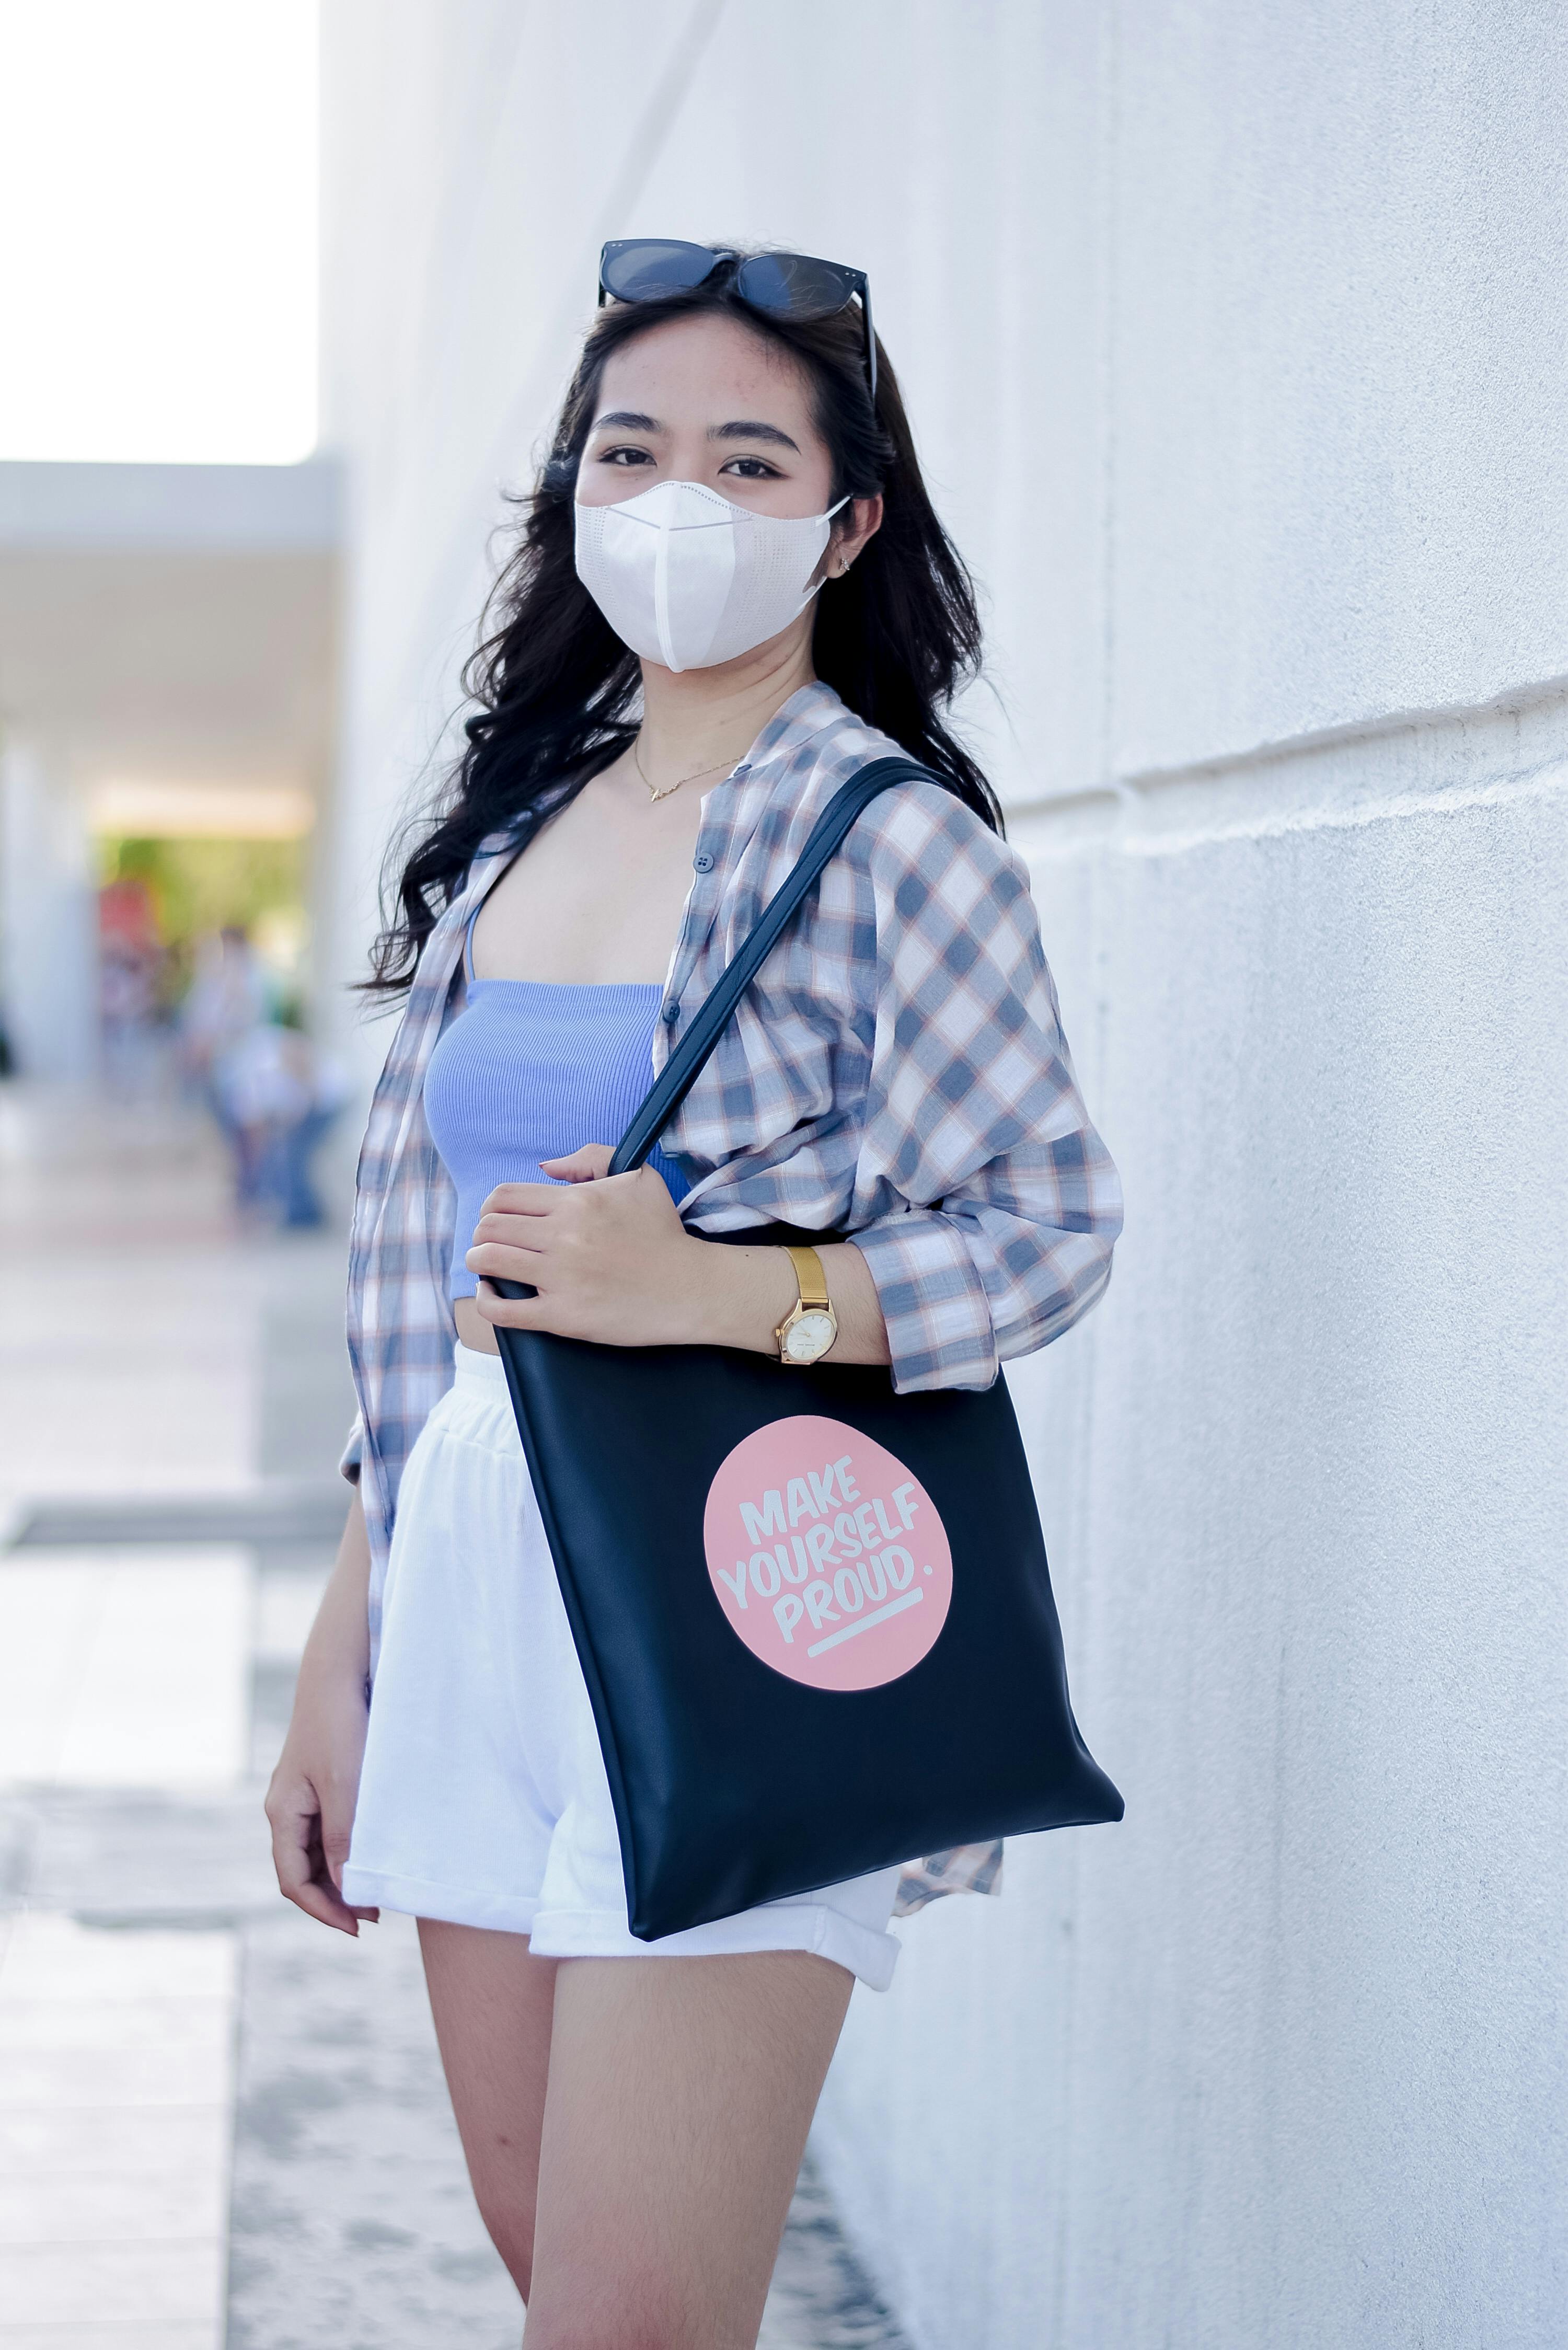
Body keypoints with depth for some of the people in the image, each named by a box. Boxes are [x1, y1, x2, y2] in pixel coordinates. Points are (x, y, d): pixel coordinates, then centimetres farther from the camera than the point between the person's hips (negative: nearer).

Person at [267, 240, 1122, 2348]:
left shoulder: (896, 843, -4)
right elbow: (427, 1295, 16)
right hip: (475, 1593, 6)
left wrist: (707, 1290, -21)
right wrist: (341, 1662, 14)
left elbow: (1052, 1229, -7)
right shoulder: (515, 824, 13)